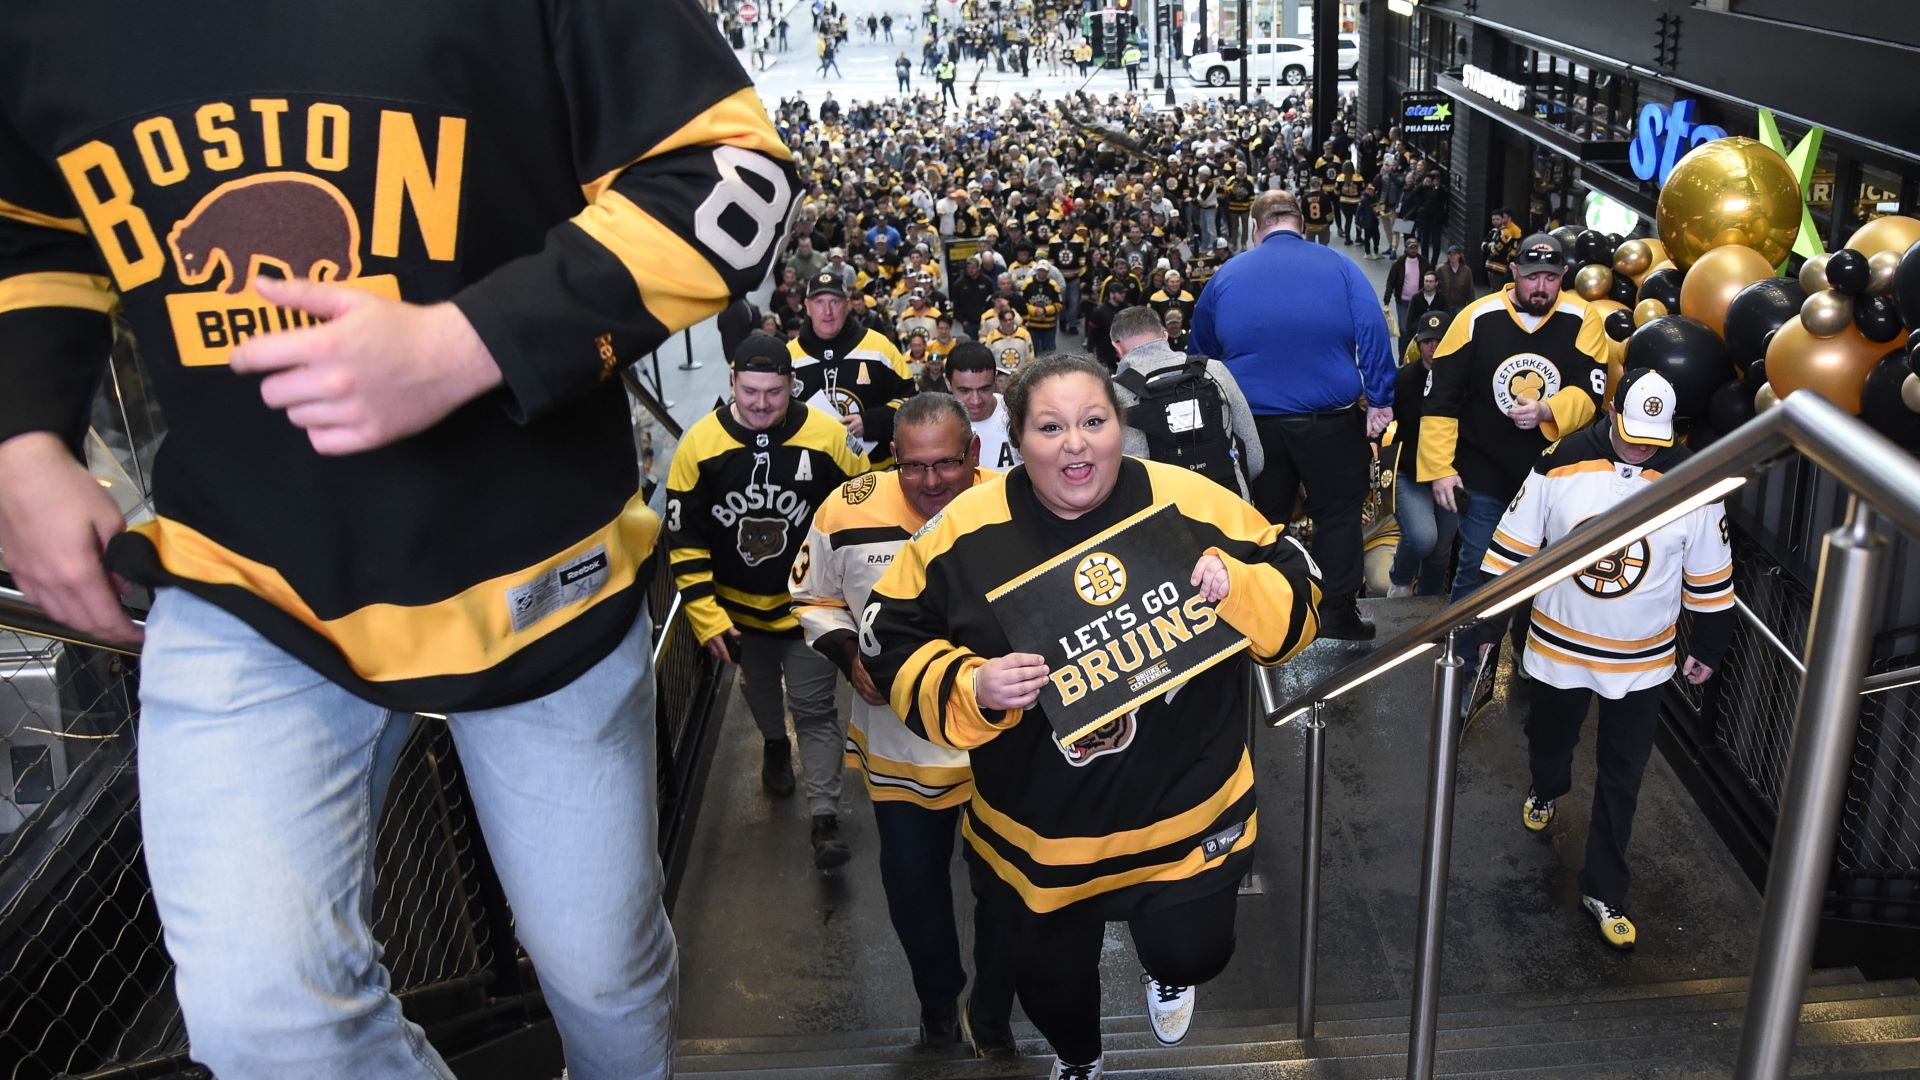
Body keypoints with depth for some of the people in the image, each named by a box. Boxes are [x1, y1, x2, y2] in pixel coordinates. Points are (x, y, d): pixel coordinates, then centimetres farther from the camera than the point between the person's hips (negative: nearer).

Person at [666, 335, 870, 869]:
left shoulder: (829, 437, -18)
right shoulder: (700, 444, -15)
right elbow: (685, 538, -9)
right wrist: (706, 617, -11)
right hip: (738, 606, 2)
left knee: (815, 708, -1)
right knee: (758, 688, 25)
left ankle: (825, 817, 6)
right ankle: (775, 744, 55)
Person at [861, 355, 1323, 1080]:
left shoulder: (1196, 506, -14)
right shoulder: (964, 531, -14)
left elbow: (1297, 605, -5)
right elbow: (892, 645, -6)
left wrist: (1236, 588, -26)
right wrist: (970, 689, -24)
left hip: (1183, 815, -1)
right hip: (1034, 833, 2)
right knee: (1052, 979, 22)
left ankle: (1165, 968, 50)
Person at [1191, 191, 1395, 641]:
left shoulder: (1226, 275, 8)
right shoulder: (1337, 265, 1)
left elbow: (1202, 351, 18)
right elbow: (1372, 331, -10)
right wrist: (1380, 399, -11)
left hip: (1254, 423, 2)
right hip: (1331, 420, -2)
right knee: (1338, 513, 12)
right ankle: (1338, 614, 14)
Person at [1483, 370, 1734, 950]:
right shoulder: (1561, 464, -15)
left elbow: (1709, 578, 0)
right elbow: (1513, 545, -5)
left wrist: (1707, 649, 9)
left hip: (1642, 661, 0)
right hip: (1559, 643, 1)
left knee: (1621, 778, 7)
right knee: (1550, 739, 23)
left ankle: (1603, 889, 20)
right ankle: (1547, 791, 58)